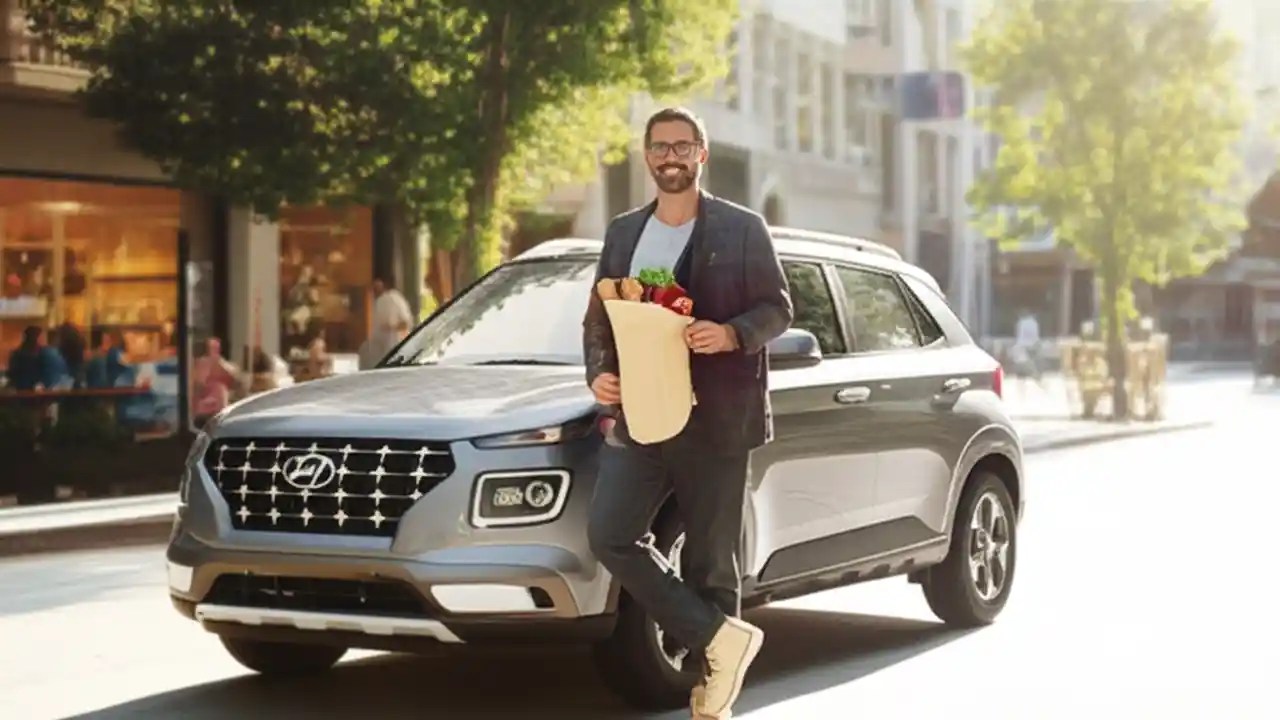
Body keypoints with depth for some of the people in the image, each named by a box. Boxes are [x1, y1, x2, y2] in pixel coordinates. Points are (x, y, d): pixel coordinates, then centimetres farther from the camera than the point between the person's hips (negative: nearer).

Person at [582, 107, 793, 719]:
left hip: (714, 421, -4)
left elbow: (778, 309, 0)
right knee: (609, 536, -14)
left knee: (711, 560, 2)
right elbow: (598, 318, 17)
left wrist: (732, 334, -20)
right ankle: (721, 638, -5)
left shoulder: (742, 229, 2)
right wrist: (599, 372, -2)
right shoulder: (623, 233, 14)